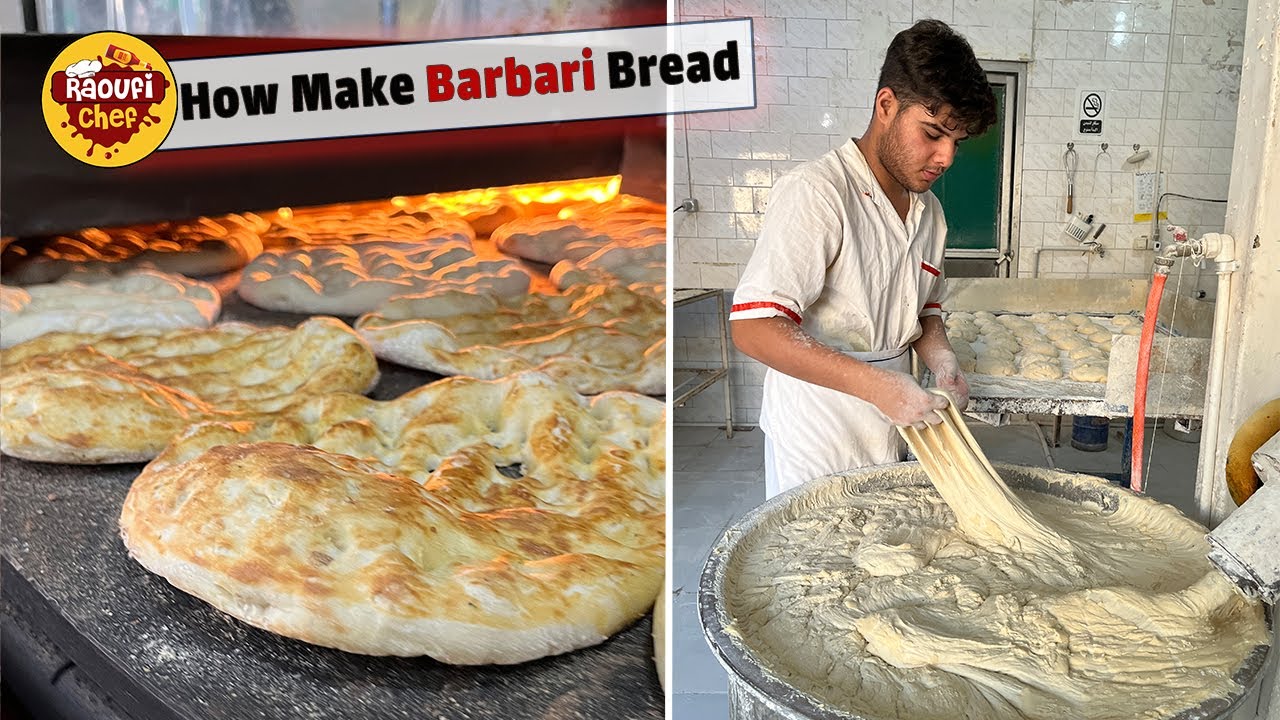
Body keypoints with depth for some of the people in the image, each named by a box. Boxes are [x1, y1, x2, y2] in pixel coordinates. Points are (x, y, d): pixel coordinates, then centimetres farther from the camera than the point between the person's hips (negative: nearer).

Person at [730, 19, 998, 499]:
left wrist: (942, 361, -3)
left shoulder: (929, 210, 8)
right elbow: (754, 328, -27)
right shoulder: (816, 193, -19)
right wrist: (876, 384, -31)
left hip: (893, 439, 8)